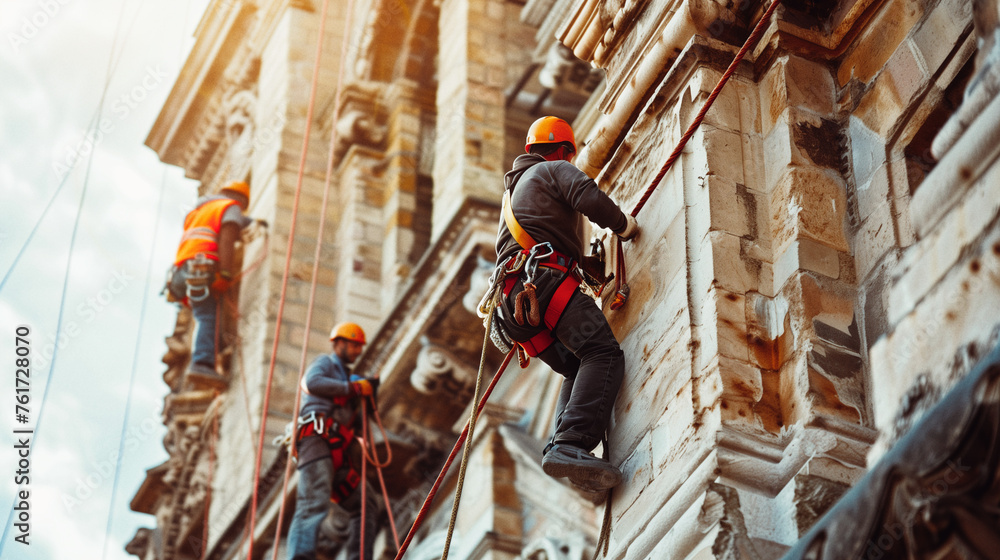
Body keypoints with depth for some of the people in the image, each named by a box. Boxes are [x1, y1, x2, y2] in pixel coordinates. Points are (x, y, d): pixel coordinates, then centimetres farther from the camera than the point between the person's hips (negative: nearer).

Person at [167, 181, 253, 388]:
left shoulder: (198, 211, 36)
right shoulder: (232, 208, 10)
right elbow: (227, 240, -7)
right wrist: (226, 275, -16)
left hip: (181, 269, 8)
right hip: (204, 269, -8)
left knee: (207, 318, 10)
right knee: (208, 318, -19)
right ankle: (202, 363, -37)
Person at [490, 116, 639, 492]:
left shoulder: (513, 187, 39)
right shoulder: (556, 169, 13)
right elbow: (592, 200, -8)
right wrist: (624, 225, 11)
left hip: (511, 295, 9)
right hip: (543, 277, -9)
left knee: (577, 368, 15)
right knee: (603, 354, -19)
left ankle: (560, 447, -11)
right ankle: (570, 446, -40)